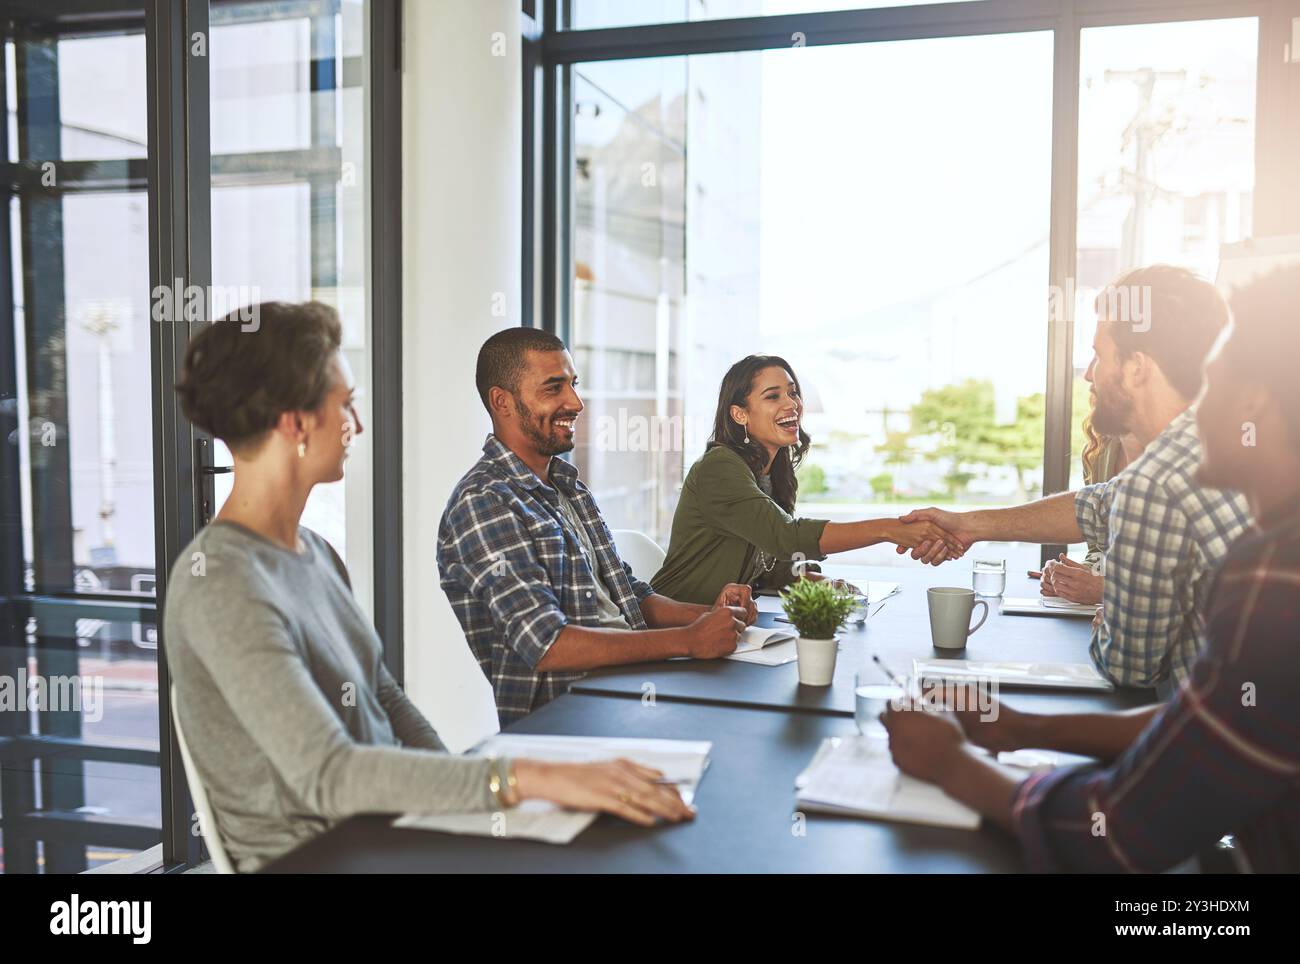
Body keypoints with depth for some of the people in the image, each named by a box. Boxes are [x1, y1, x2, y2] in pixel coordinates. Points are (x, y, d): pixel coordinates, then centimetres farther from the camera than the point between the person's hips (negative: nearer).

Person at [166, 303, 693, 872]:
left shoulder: (314, 553, 10)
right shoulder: (221, 584, -18)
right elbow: (325, 774, -27)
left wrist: (467, 796, -1)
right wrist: (529, 780, -35)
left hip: (387, 823, 7)